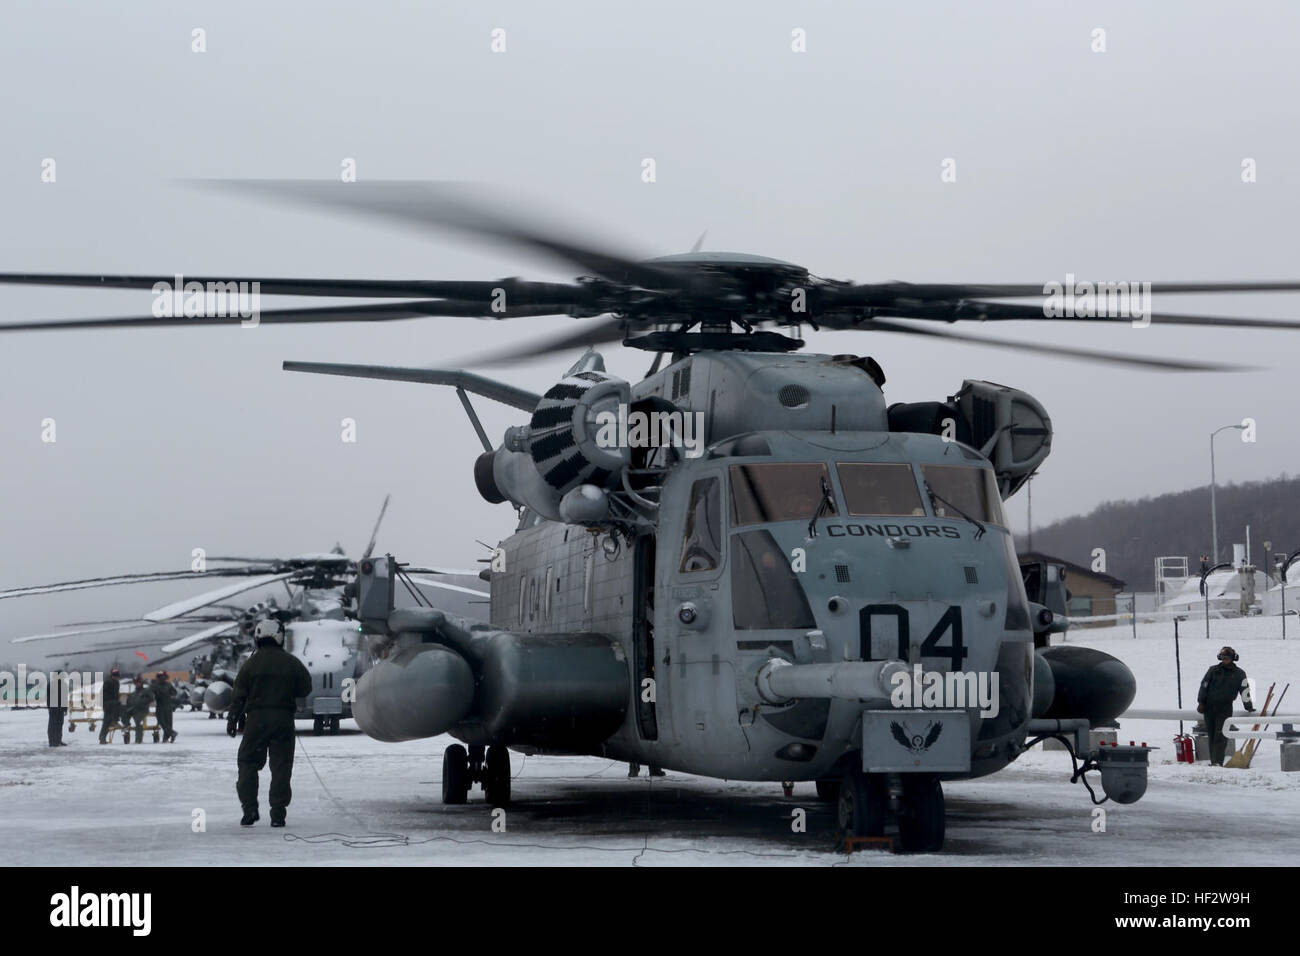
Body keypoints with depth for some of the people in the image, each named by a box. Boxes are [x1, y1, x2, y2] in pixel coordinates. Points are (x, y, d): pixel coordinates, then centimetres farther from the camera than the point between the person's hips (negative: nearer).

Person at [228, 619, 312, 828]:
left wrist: (232, 720, 6)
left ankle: (249, 808, 3)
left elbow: (239, 695, -1)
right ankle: (278, 813, 2)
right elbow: (305, 689, 6)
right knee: (281, 767, 4)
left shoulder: (251, 663, -2)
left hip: (256, 719, 0)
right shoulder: (292, 663, -1)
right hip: (283, 719, 0)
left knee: (248, 763, 11)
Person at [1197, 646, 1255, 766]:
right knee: (1212, 735, 5)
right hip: (1209, 706, 2)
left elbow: (1245, 690, 5)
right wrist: (1201, 702, 3)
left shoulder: (1239, 674, 5)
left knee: (1221, 736, -12)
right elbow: (1204, 685, 9)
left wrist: (1249, 707, 2)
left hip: (1225, 708, -2)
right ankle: (1213, 760, 12)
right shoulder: (1213, 670, 8)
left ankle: (1218, 762, -18)